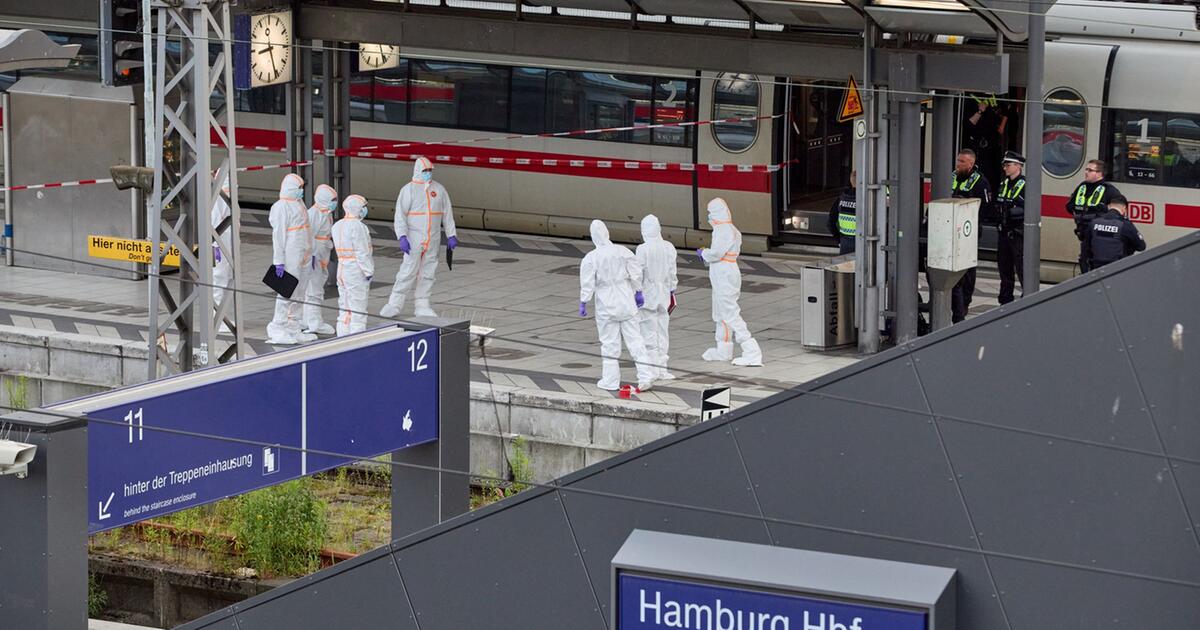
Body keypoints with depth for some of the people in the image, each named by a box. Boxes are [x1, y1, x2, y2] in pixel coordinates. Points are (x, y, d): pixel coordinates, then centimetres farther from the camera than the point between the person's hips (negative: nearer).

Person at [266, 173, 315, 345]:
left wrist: (310, 254, 20)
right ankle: (276, 330, -2)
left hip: (303, 257, 9)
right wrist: (279, 261, -19)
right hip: (290, 258, -9)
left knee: (297, 293, 12)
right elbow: (278, 235, -16)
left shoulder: (299, 204, 14)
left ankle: (293, 329, 18)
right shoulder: (281, 207, -14)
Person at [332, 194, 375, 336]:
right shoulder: (357, 226, -17)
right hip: (357, 271, -8)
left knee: (344, 307, 14)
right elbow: (362, 252, -19)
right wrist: (368, 271, -13)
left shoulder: (337, 226, 9)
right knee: (358, 308, -3)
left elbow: (339, 249, 11)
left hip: (342, 270, 8)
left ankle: (343, 337, 18)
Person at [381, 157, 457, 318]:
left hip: (433, 239, 4)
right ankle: (395, 304, -5)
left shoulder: (439, 189, 10)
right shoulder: (408, 190, -3)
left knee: (428, 272, 6)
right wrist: (402, 237, -18)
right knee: (409, 270, -10)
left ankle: (421, 306, 12)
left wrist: (451, 235, 10)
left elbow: (447, 213, 15)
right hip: (414, 237, -4)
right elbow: (400, 215, -8)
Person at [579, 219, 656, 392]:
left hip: (606, 306, -2)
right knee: (635, 341, 5)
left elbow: (587, 284, -10)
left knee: (609, 344, 7)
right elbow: (636, 274, 3)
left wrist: (583, 303, 1)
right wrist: (638, 293, 16)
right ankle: (646, 375, -1)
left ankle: (611, 380, 12)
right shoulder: (623, 252, -3)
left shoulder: (591, 258, -12)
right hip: (627, 303, 2)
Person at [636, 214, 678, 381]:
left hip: (647, 294, -4)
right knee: (662, 332, 12)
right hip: (664, 294, 4)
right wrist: (672, 291, 17)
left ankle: (653, 369, 2)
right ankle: (661, 369, 15)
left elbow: (638, 273, -11)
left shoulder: (642, 249, -16)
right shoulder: (669, 248, -2)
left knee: (649, 333, 2)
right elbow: (672, 273, 5)